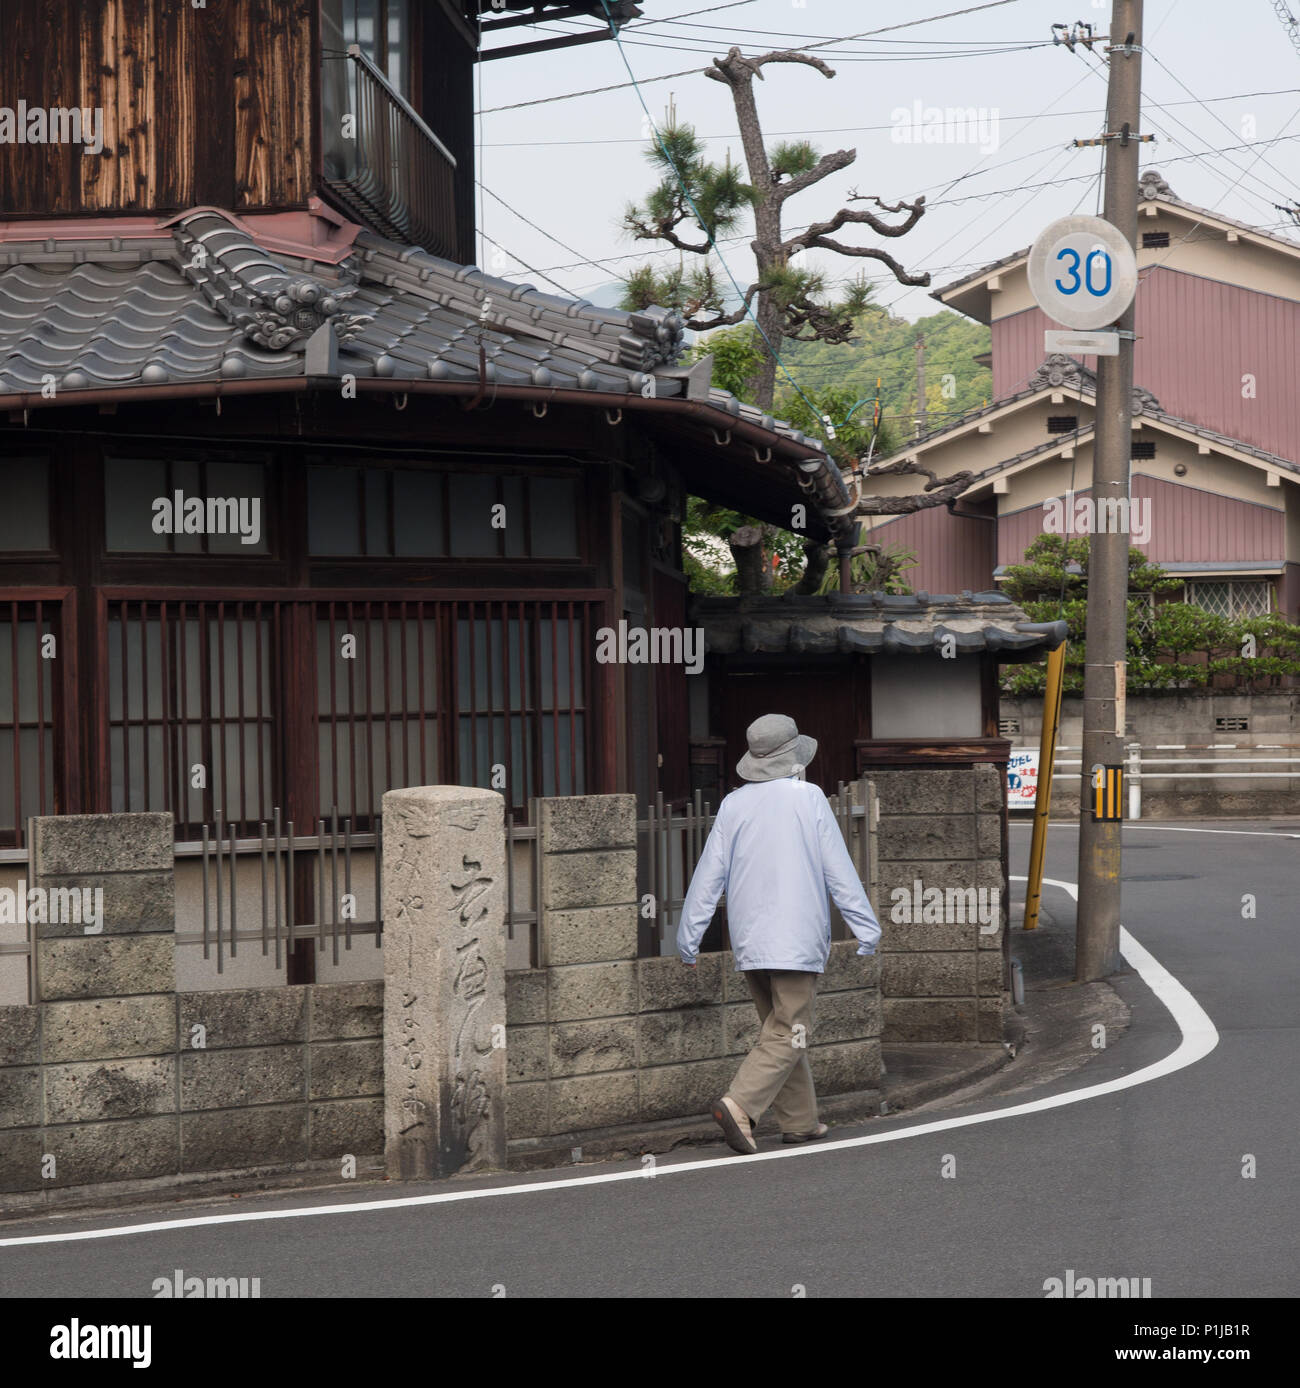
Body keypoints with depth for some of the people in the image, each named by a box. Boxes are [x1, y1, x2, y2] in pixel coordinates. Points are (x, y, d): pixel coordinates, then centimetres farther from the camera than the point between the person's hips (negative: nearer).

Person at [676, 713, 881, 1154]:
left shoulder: (734, 805, 5)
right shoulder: (808, 799, -4)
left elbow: (709, 875, 4)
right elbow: (839, 871, -4)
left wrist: (689, 937, 10)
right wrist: (867, 930, 1)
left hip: (749, 942, 5)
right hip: (795, 939, -5)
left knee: (779, 1029, 15)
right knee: (788, 1034, -5)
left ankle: (799, 1121, 19)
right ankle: (740, 1105, -23)